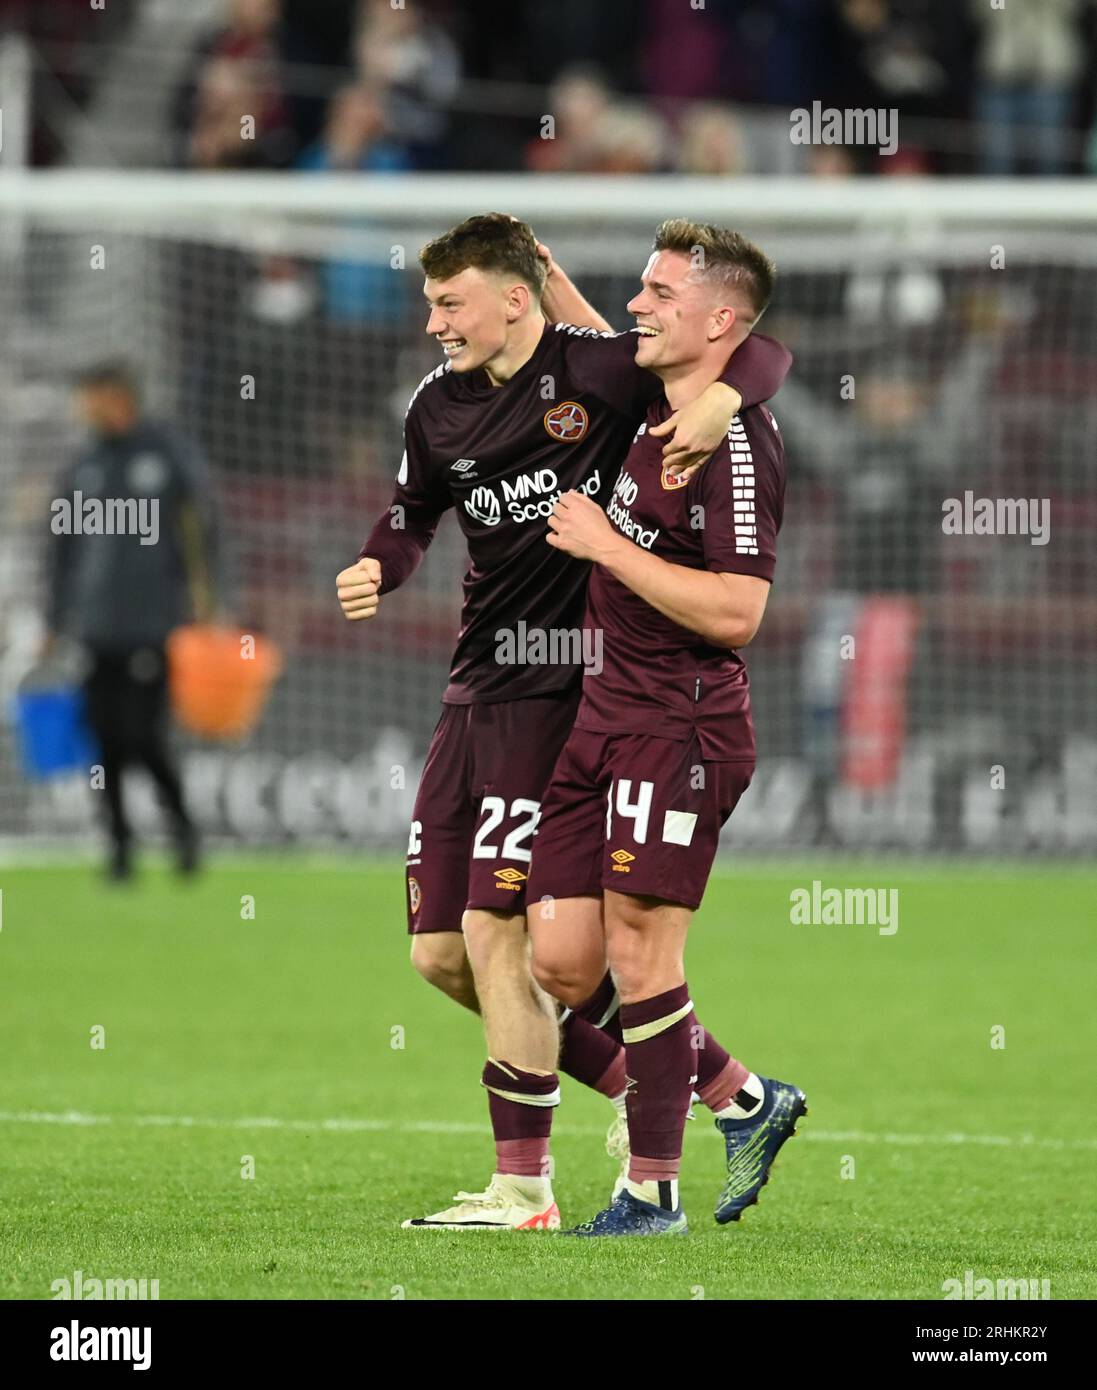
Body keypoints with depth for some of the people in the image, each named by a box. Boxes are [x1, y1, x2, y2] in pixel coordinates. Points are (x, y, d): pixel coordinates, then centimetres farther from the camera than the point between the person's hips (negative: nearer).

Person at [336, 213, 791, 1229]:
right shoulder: (439, 405, 8)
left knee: (493, 931, -12)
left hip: (560, 689, -7)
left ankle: (523, 1188, -3)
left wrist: (721, 399, -26)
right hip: (474, 686, 7)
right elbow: (411, 515, 26)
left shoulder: (595, 370, -11)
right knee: (439, 952, 6)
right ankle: (625, 1078, 23)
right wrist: (375, 570, 5)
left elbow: (763, 352, -4)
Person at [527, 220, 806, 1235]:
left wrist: (606, 545, -18)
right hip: (605, 719, 9)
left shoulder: (738, 441, -15)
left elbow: (735, 612, -23)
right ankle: (745, 1100, 22)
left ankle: (653, 1190, 5)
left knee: (639, 954, -5)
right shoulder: (652, 416, 12)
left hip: (681, 723, -9)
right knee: (562, 962, 7)